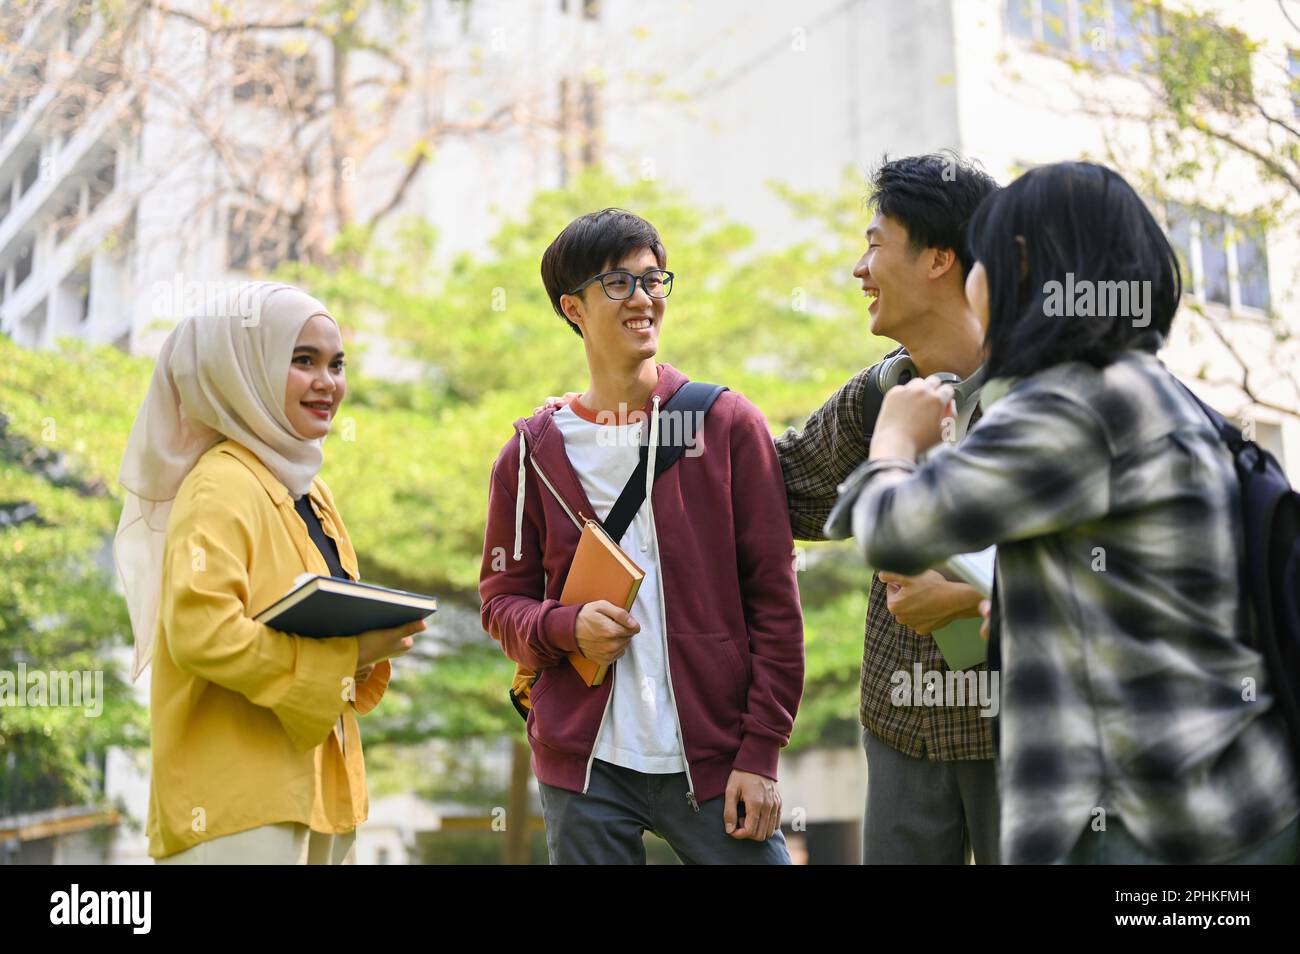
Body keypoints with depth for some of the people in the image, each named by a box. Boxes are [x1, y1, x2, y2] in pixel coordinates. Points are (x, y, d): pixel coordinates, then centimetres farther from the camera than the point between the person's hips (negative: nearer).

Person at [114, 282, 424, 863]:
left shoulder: (309, 491, 14)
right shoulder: (221, 487, -14)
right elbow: (199, 634, -25)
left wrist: (370, 651, 2)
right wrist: (346, 655, -19)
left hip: (316, 787, 9)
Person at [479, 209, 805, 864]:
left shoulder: (728, 425, 0)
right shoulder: (533, 454, 4)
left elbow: (773, 596, -1)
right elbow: (502, 600, 10)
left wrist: (760, 751, -6)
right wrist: (566, 626, -12)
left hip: (714, 760, -1)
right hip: (583, 767, 1)